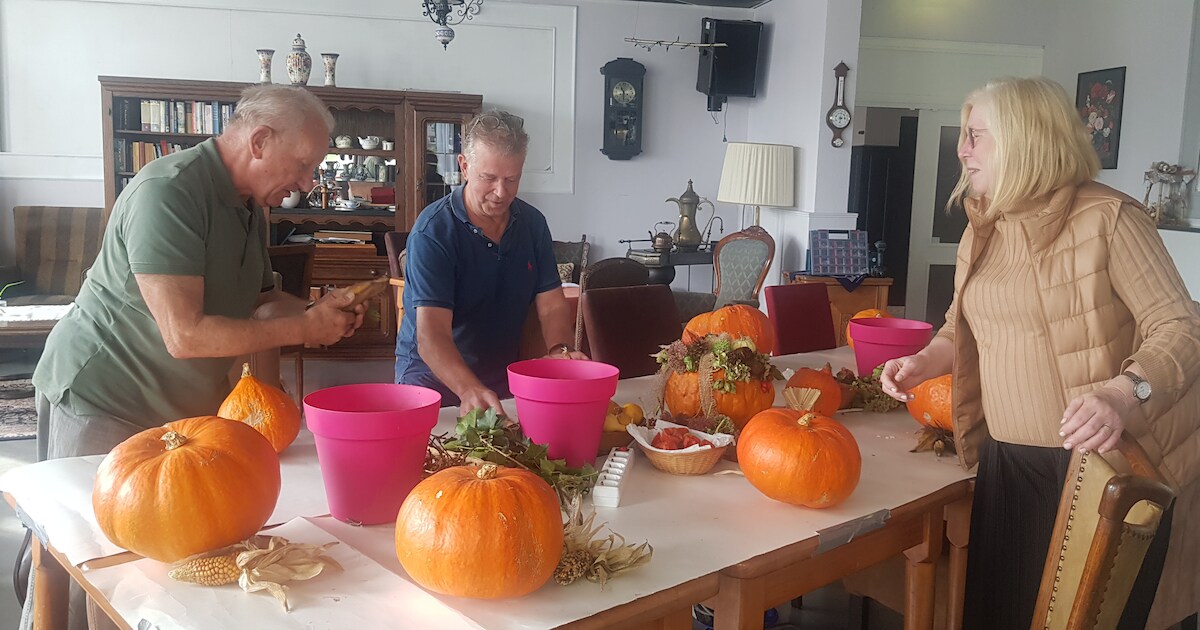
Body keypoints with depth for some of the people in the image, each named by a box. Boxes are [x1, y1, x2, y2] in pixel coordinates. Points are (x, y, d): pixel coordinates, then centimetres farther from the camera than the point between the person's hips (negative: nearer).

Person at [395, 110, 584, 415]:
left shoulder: (533, 224, 3)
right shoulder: (432, 232, -16)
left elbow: (552, 306, 3)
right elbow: (431, 335, -25)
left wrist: (560, 350, -21)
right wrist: (469, 390, -44)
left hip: (503, 373, 5)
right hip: (433, 375, -5)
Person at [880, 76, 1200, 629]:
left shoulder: (1107, 218, -12)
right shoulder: (981, 232, 10)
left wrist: (1123, 395, -33)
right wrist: (924, 362, 2)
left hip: (1104, 467, -6)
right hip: (1006, 465, 6)